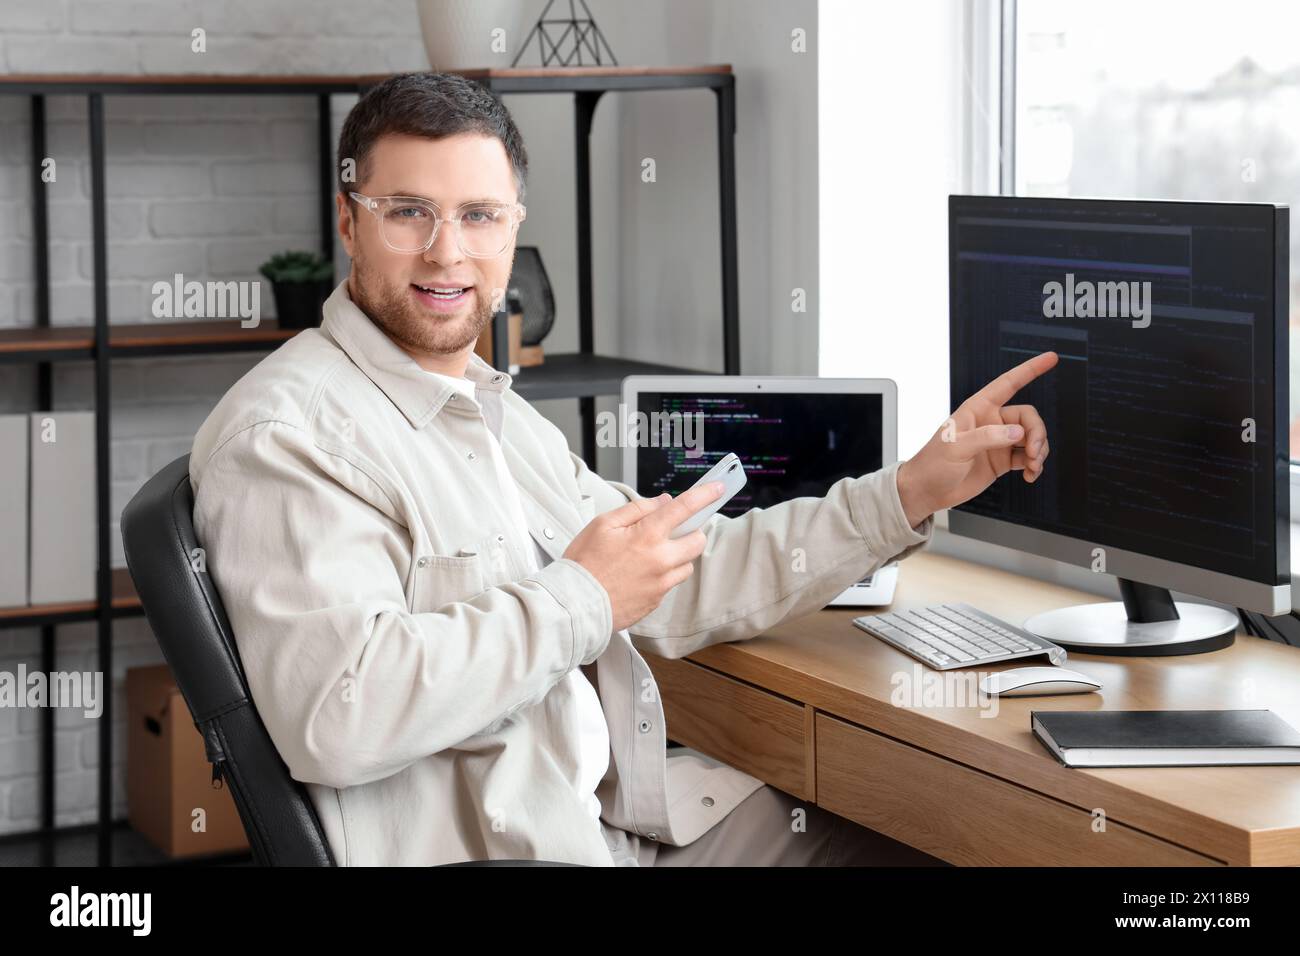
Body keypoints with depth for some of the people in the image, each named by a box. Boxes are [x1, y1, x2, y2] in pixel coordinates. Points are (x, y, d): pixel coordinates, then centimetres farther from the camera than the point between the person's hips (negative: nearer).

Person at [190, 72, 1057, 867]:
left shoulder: (499, 411, 20)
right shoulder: (288, 431, -11)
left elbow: (679, 586, 23)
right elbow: (334, 717, -25)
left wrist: (912, 492, 17)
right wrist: (579, 600, -15)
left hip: (641, 818, 9)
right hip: (465, 847, -9)